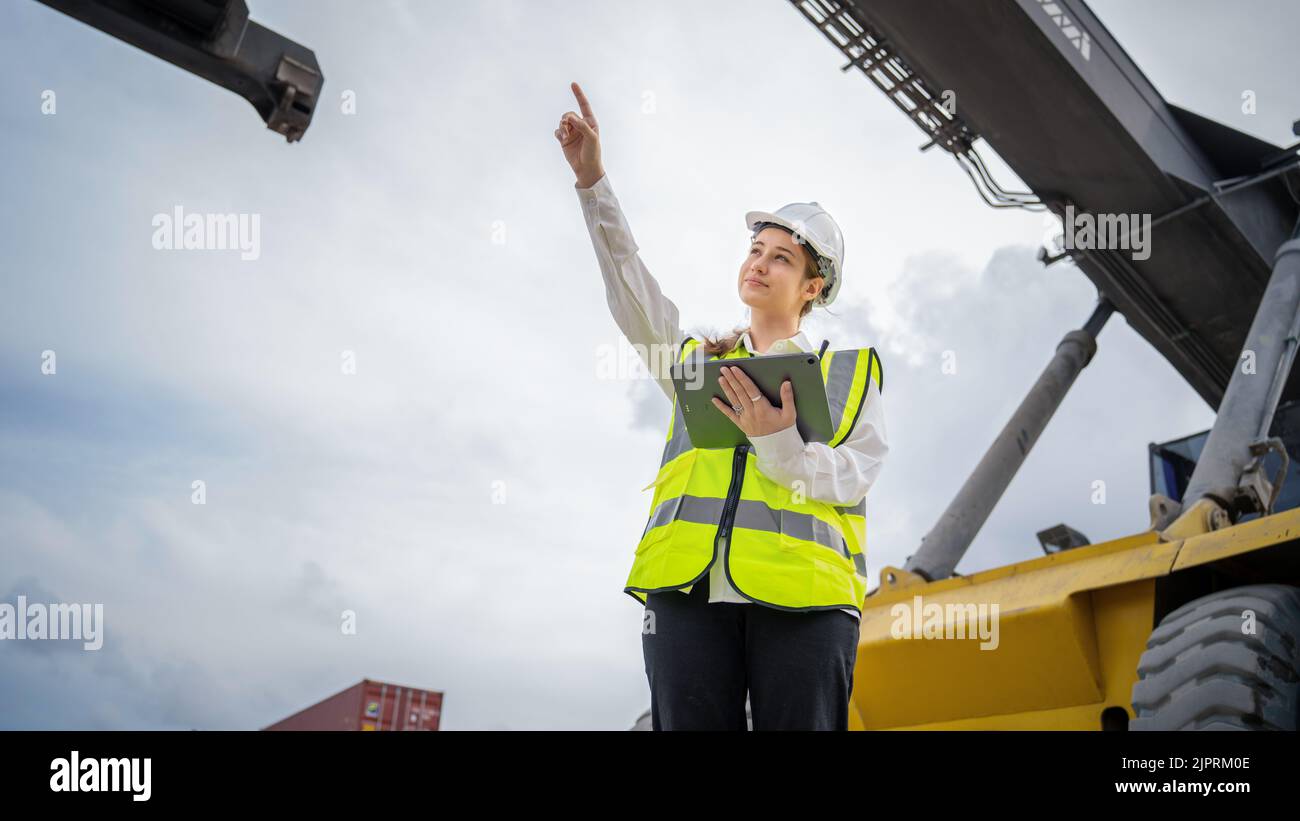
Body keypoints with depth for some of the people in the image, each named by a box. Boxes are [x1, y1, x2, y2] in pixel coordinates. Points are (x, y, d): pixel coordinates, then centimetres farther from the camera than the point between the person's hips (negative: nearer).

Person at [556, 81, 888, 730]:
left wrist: (778, 441, -16)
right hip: (689, 587, 2)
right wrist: (592, 181, -2)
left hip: (803, 597, -2)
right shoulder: (697, 360, 24)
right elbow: (632, 291, 8)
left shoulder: (851, 372, 17)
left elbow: (852, 477, 2)